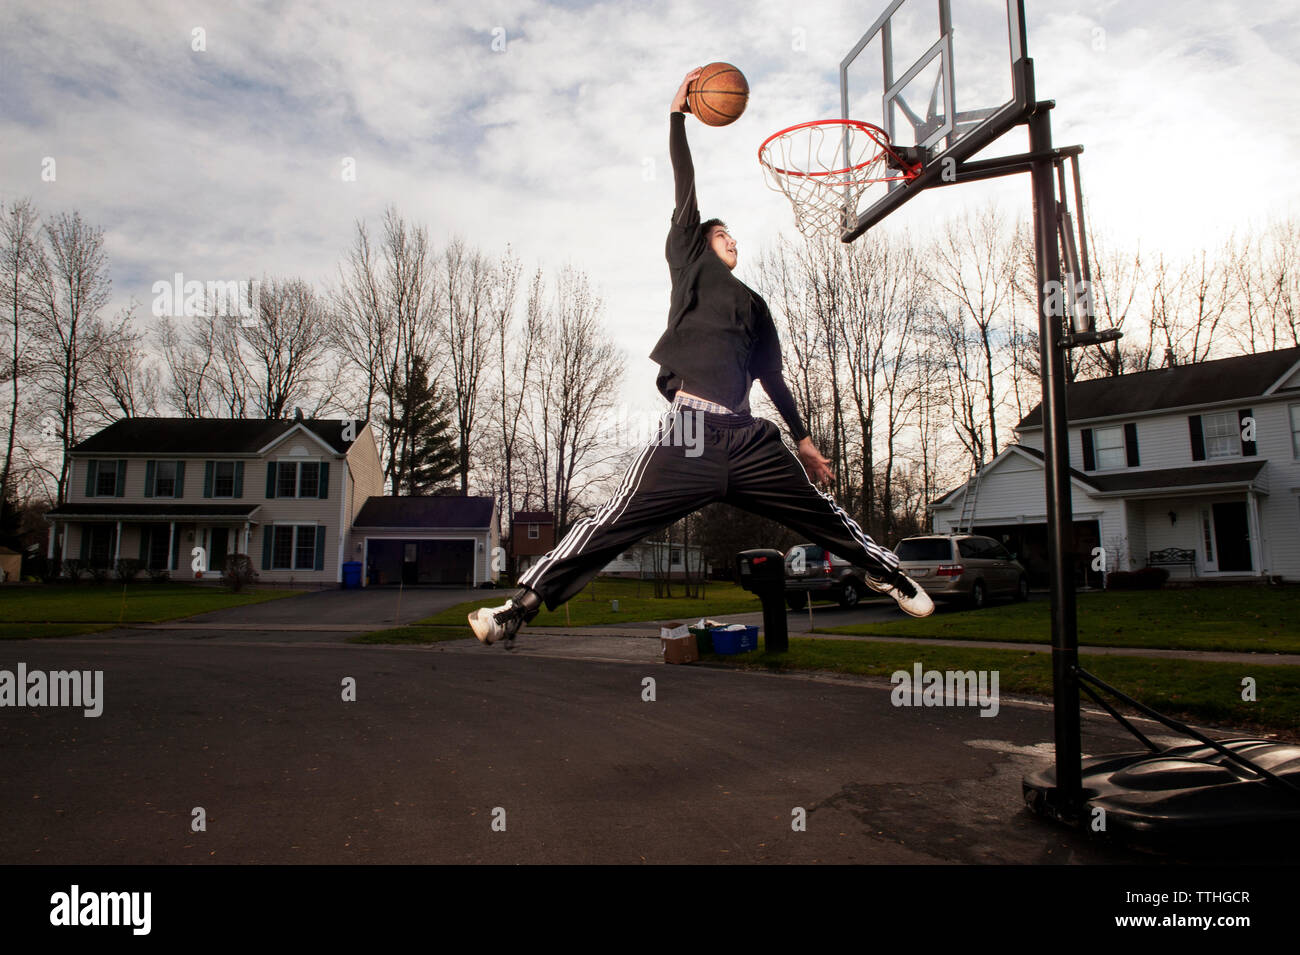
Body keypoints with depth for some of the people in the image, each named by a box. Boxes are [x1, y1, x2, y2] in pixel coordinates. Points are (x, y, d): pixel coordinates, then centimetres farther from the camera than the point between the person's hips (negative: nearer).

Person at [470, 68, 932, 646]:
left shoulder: (754, 304, 27)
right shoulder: (691, 264, 17)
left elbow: (771, 376, 28)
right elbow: (685, 196, 8)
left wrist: (803, 439, 26)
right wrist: (678, 114, 7)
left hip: (747, 436, 5)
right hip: (691, 426, -4)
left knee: (821, 511, 8)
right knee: (614, 522, -12)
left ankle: (884, 570, 29)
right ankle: (524, 603, -9)